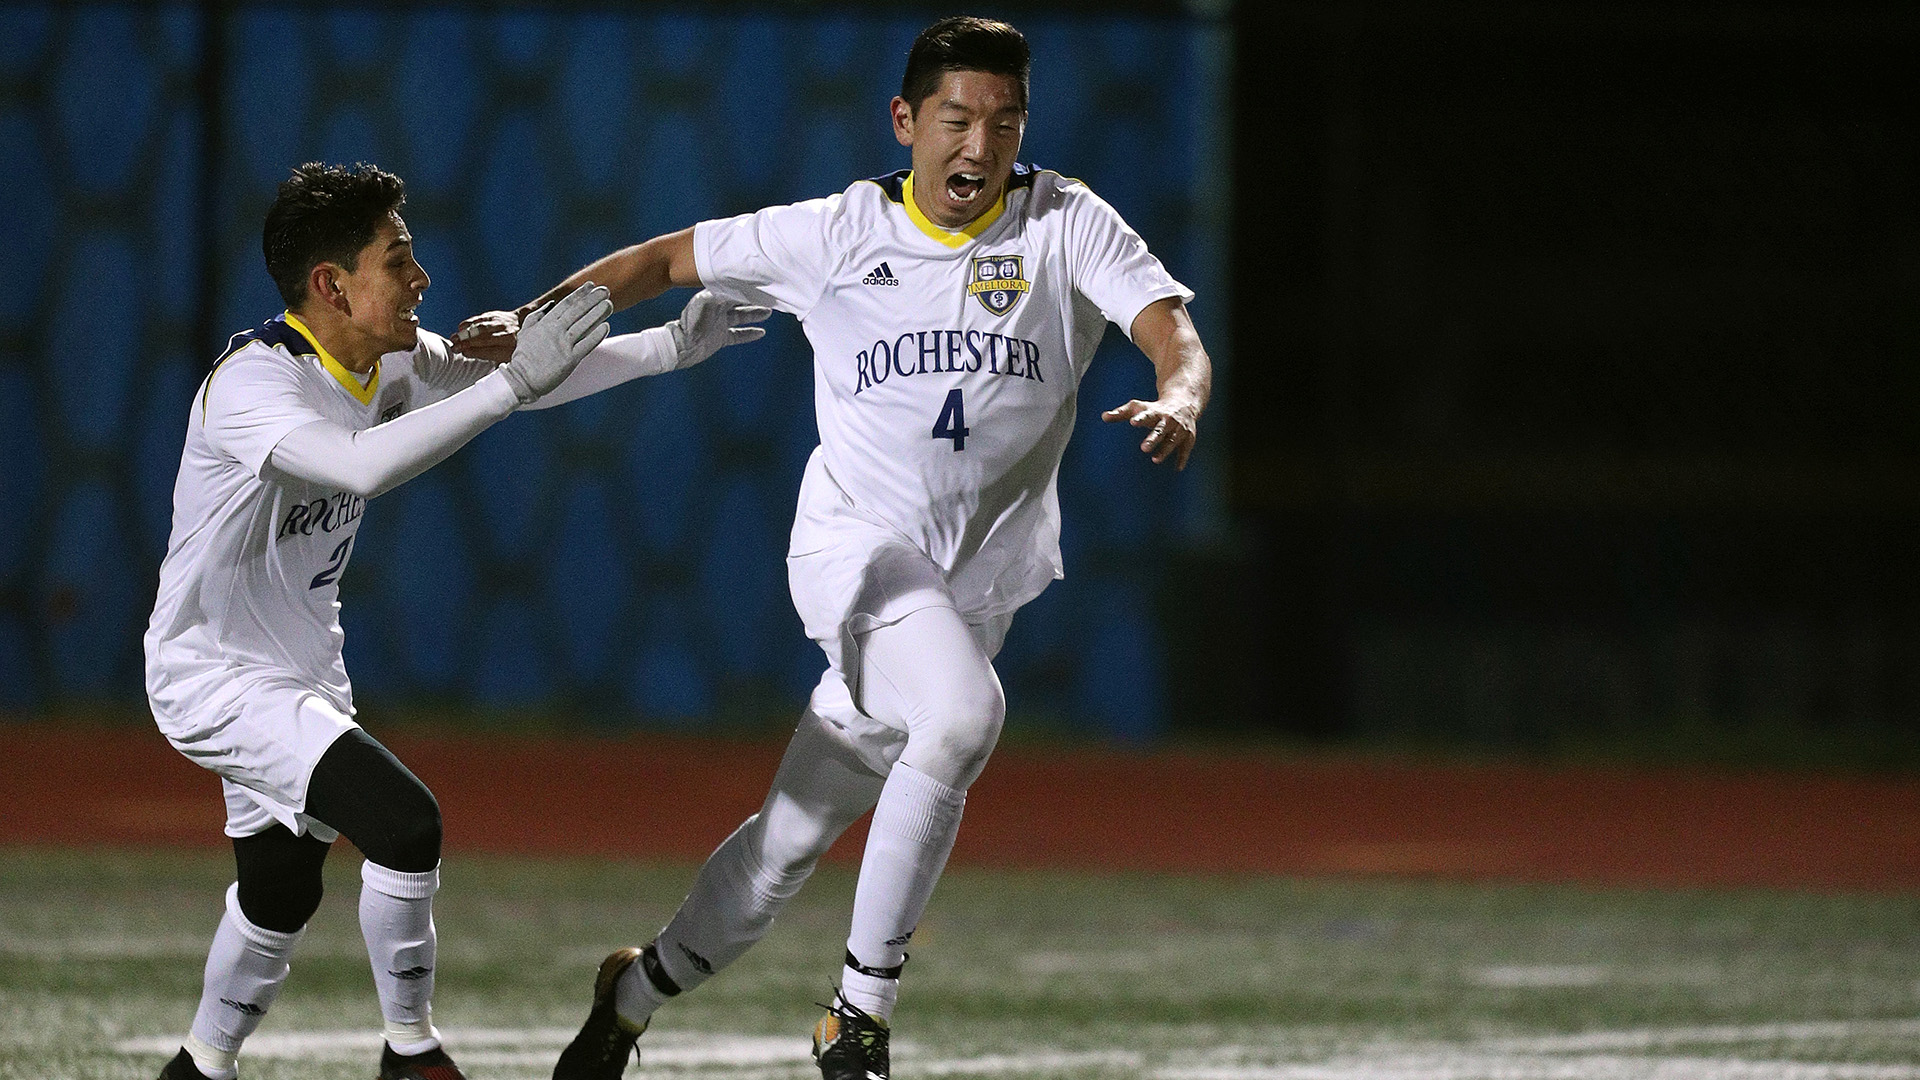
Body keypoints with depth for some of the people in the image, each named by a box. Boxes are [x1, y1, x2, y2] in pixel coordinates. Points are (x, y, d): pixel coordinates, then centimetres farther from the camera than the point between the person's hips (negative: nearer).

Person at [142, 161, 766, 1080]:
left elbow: (518, 375, 11)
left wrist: (672, 347, 4)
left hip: (301, 673, 10)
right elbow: (365, 465, -47)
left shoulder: (389, 359, -3)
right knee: (402, 823, -21)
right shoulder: (250, 384, -30)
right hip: (211, 675, -9)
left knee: (282, 889, 22)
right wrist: (514, 382, -46)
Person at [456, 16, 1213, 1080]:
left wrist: (1178, 398, -36)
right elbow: (668, 260, 10)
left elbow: (1171, 331, -13)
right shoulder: (838, 233, 0)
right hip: (856, 547, -3)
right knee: (963, 713, -32)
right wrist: (530, 321, -2)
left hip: (974, 585, 3)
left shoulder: (1068, 226, 0)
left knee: (795, 837, 8)